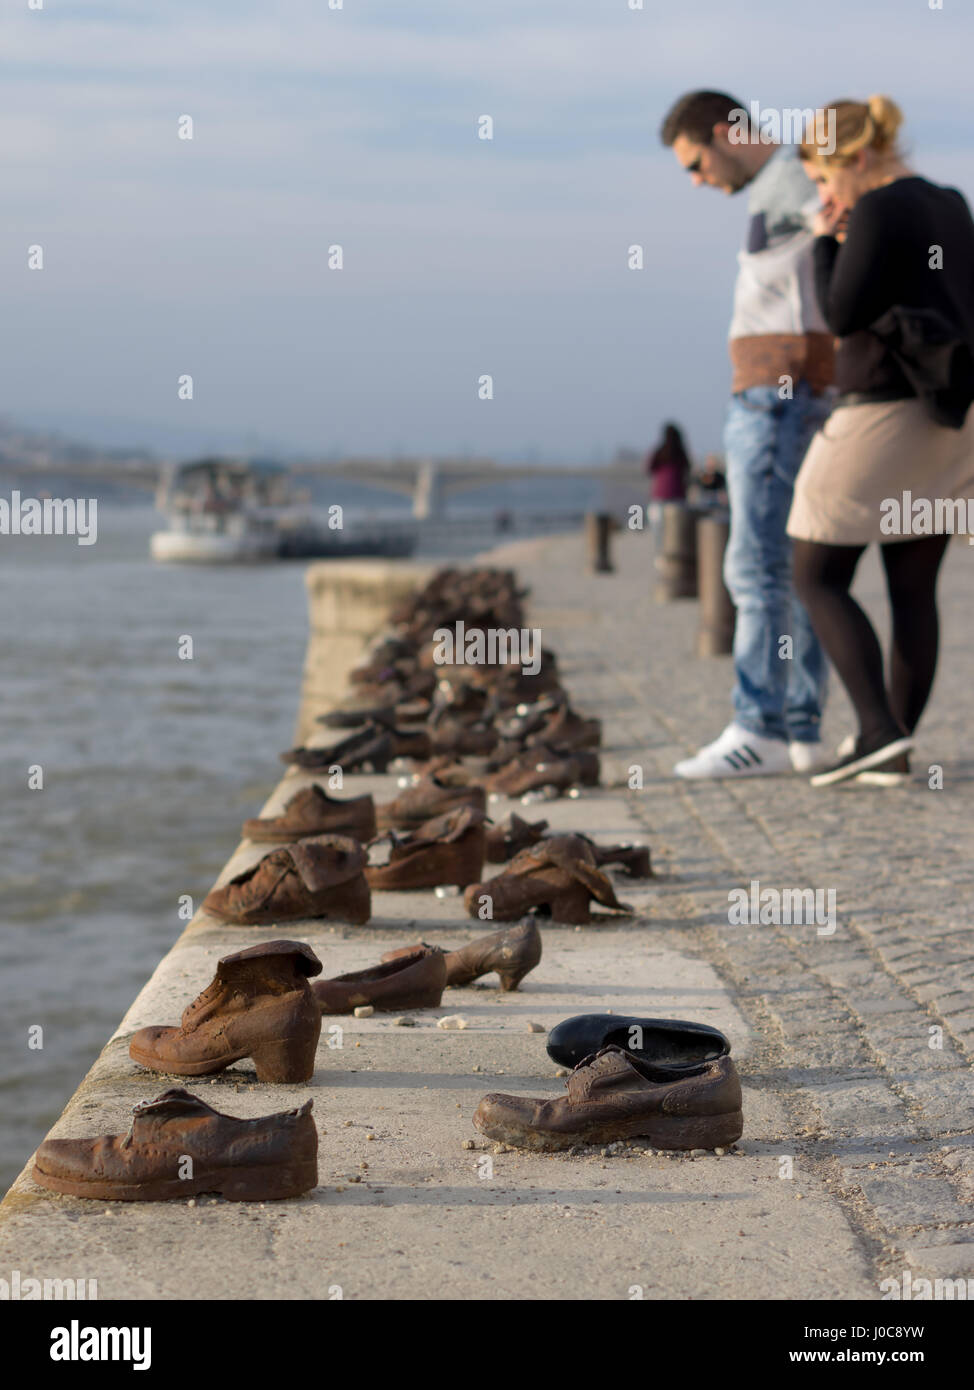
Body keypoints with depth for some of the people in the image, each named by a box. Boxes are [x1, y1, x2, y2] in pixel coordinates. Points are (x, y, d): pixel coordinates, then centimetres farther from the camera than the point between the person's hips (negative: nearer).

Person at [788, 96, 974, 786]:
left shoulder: (880, 211, -14)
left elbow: (843, 316, -16)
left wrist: (825, 243, -2)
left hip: (883, 416, -8)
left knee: (817, 581, 1)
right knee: (913, 588, 10)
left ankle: (880, 730, -9)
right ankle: (894, 750, 10)